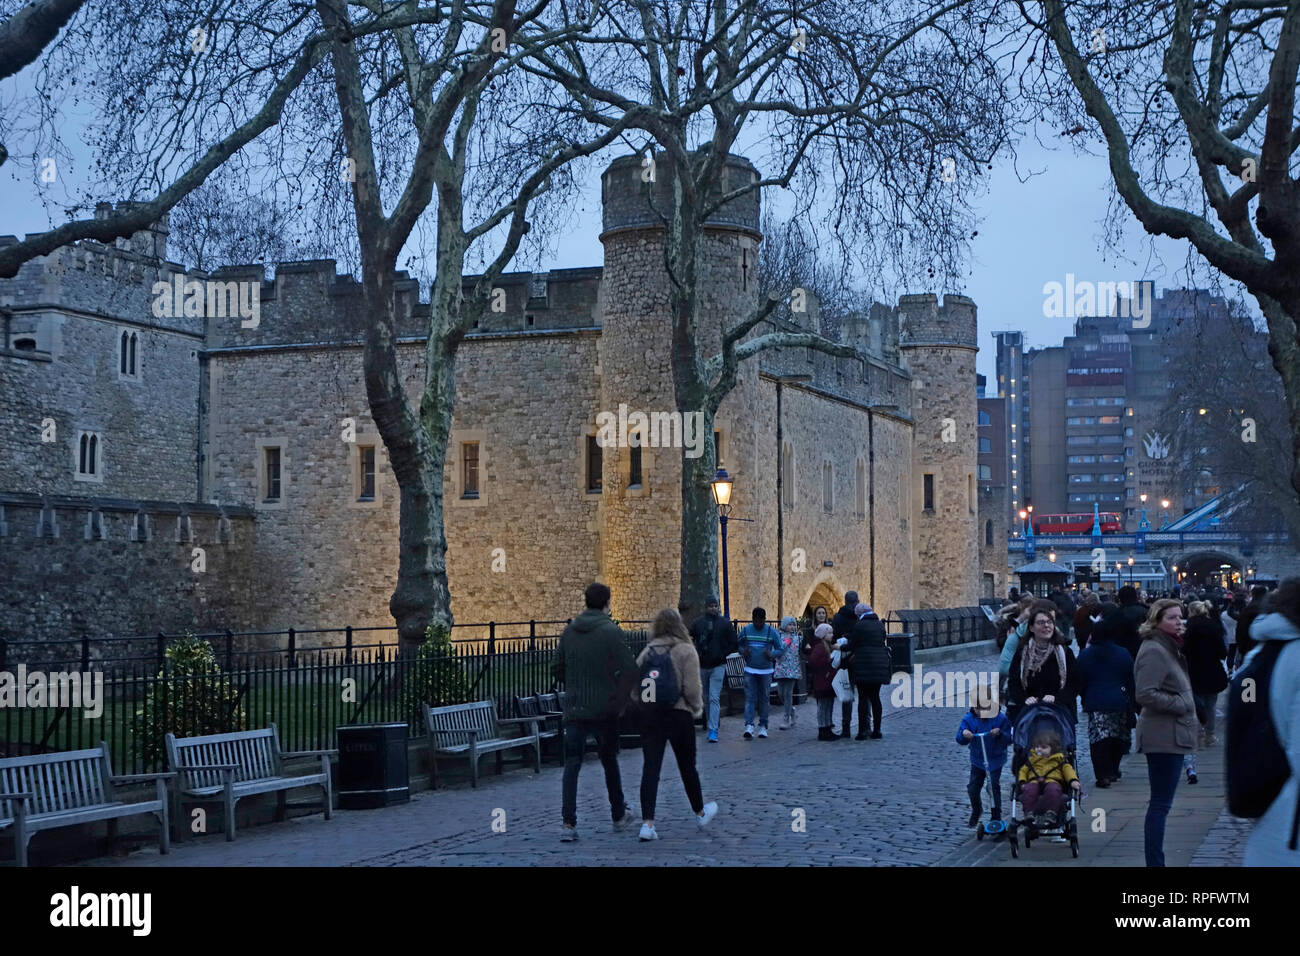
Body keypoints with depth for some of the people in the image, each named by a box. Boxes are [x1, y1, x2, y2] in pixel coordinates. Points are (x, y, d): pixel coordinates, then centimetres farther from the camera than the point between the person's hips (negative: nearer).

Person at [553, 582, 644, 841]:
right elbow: (631, 669, -16)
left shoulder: (570, 631, 4)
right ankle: (619, 815, 29)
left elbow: (556, 669, 9)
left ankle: (568, 823, -9)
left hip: (574, 709, 2)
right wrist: (621, 699, -3)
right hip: (604, 710, -2)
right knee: (609, 761, 15)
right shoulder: (610, 632, -10)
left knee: (571, 765, 2)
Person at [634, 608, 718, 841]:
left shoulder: (646, 651, 6)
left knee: (650, 767, -1)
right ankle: (700, 813, 33)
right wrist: (697, 707, 3)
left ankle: (647, 822, -10)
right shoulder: (686, 650, -8)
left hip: (649, 715, 3)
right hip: (679, 714, -3)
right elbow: (692, 688, -13)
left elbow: (635, 688, 5)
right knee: (687, 766, 14)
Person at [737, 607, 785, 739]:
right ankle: (749, 726, -14)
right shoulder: (745, 630, 3)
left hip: (766, 671, 0)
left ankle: (763, 726, 17)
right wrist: (743, 651, -9)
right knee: (750, 698, -8)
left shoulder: (772, 632, -2)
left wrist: (771, 654, -18)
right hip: (750, 670, 0)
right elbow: (738, 646, 13)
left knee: (764, 699, 7)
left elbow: (781, 650, 1)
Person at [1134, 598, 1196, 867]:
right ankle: (1155, 862, -4)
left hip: (1171, 736, 11)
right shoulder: (1154, 651, -16)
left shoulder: (1169, 648, 17)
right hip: (1164, 736, -11)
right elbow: (1146, 694, -24)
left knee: (1160, 803, 14)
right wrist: (1180, 704, -17)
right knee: (1161, 804, -7)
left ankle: (1155, 861, 21)